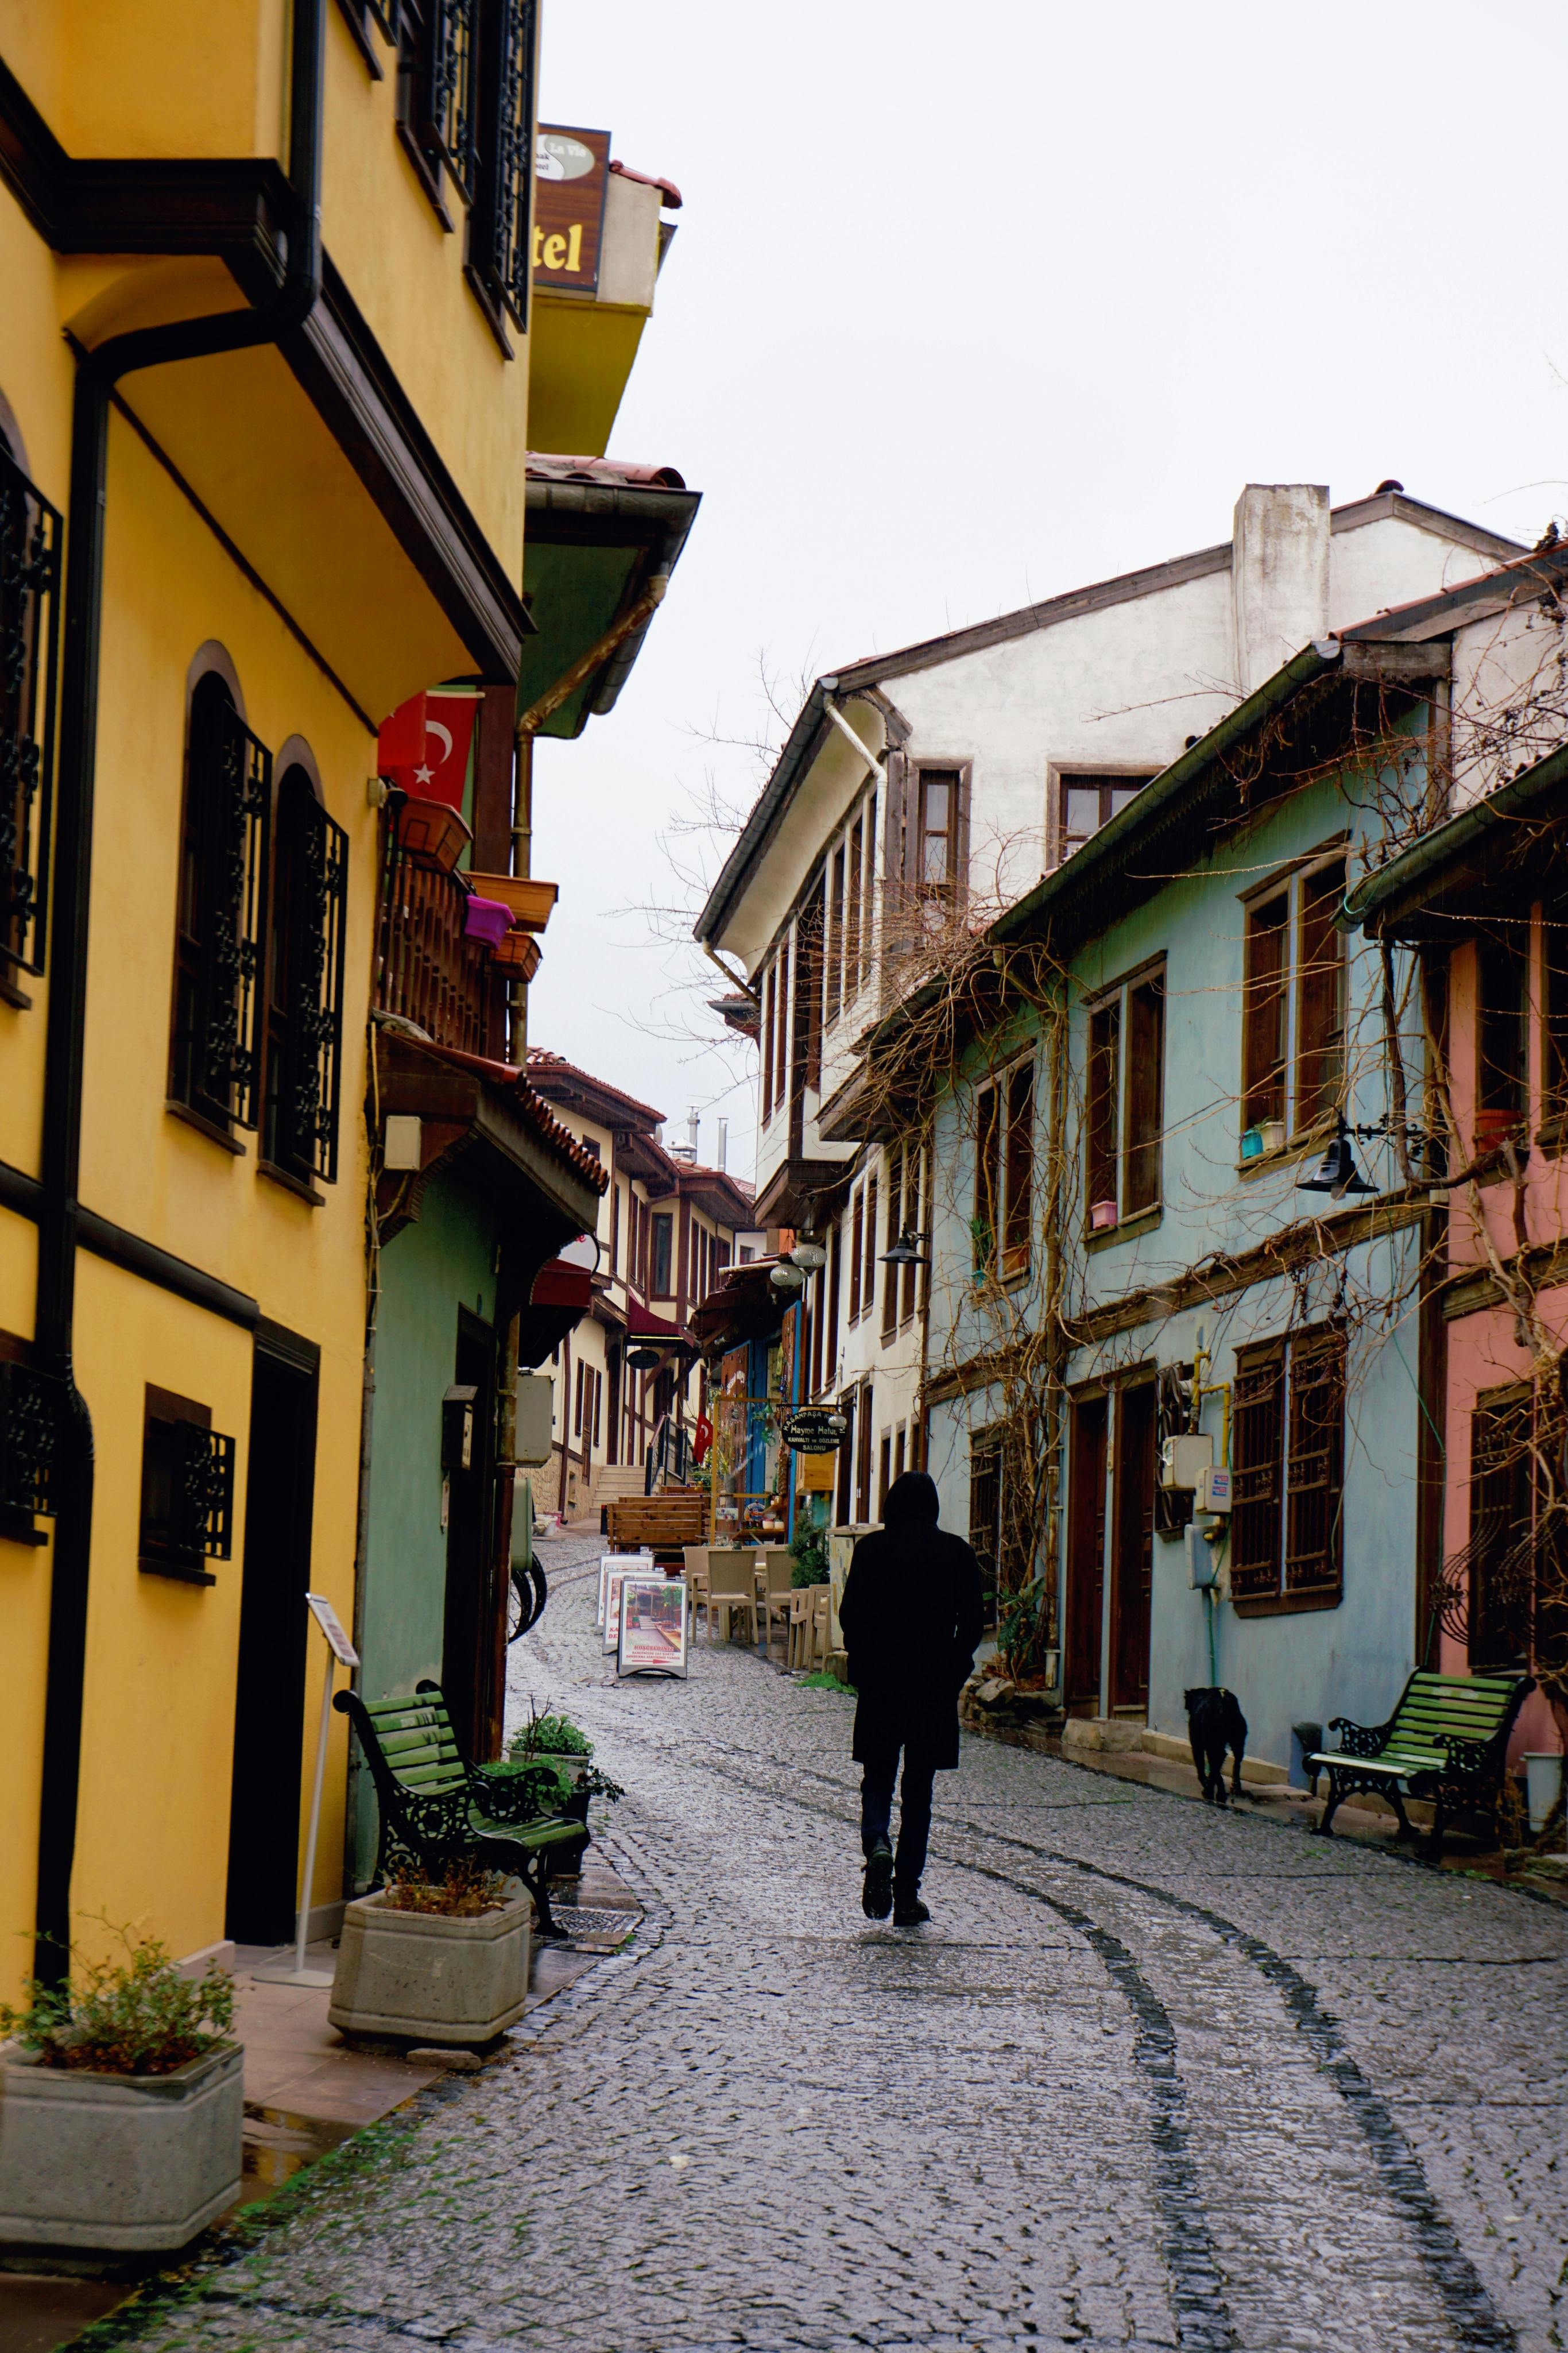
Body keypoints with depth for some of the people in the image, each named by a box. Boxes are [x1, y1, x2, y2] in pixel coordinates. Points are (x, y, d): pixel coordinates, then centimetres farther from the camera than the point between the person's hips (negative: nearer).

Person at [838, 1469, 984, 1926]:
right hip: (935, 1685, 1)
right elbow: (971, 1621, -2)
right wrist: (953, 1673, 7)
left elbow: (852, 1614, -7)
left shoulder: (872, 1549, -3)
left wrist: (863, 1666, 4)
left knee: (878, 1777, 11)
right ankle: (907, 1893, 6)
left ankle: (877, 1845, -20)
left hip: (880, 1683, -1)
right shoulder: (956, 1552, 0)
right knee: (918, 1787, 8)